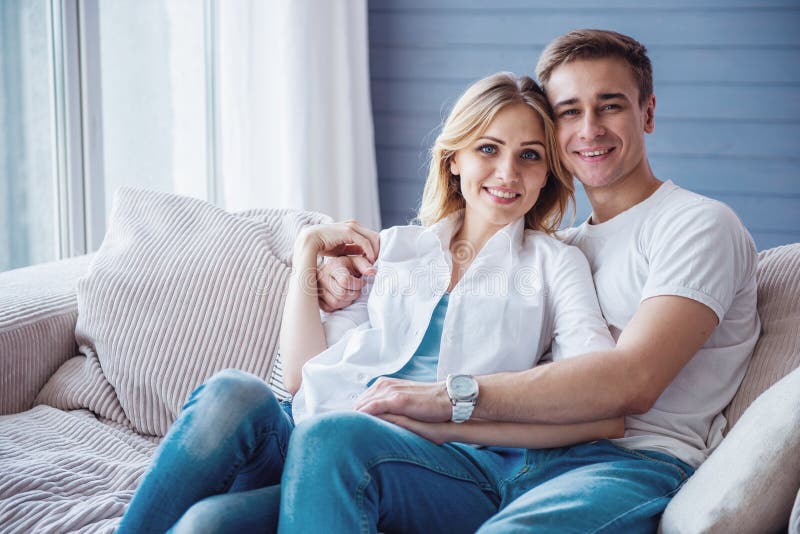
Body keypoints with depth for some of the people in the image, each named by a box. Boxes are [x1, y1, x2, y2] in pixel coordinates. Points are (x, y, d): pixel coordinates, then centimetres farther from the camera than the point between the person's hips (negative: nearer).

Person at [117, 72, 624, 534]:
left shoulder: (556, 263, 16)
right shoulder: (390, 248, 26)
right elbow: (303, 376, 16)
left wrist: (450, 414, -14)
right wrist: (309, 251, 17)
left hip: (455, 467, -3)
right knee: (233, 394, -32)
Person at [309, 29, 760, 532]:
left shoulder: (700, 223, 3)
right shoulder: (567, 246, 26)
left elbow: (633, 381, -14)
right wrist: (347, 277, 12)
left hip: (634, 459, -6)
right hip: (522, 457, 6)